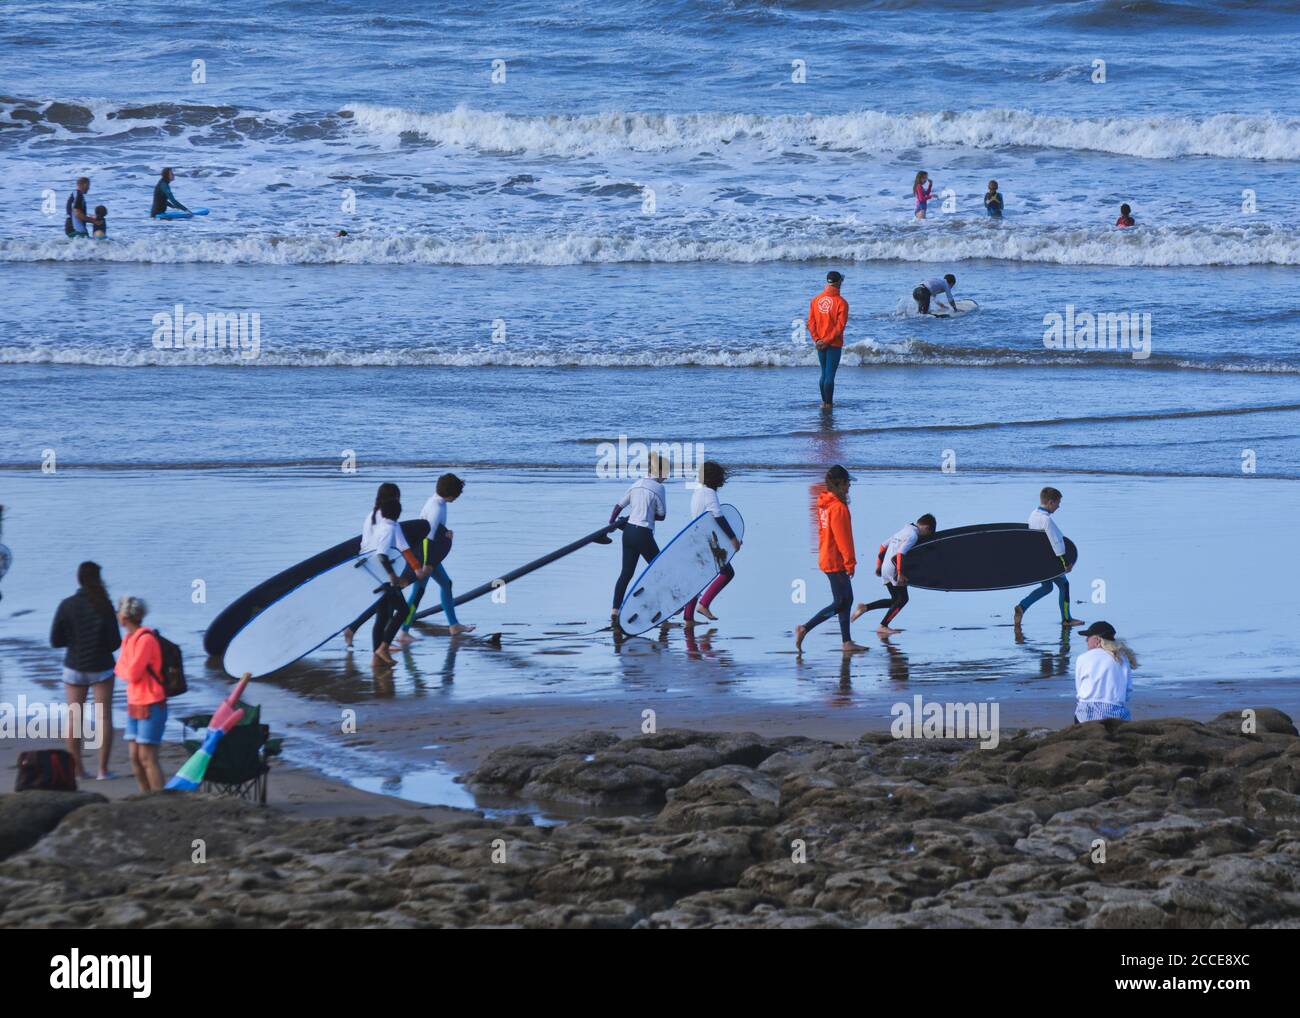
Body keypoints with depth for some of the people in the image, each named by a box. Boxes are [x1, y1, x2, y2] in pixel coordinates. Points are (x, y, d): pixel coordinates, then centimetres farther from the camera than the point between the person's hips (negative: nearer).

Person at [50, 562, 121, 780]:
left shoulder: (67, 606, -10)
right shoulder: (104, 606, -13)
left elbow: (55, 640, -5)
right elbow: (115, 642, -9)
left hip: (74, 668, 1)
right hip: (101, 667, -1)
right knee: (103, 717, 6)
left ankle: (77, 768, 13)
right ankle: (103, 769, 3)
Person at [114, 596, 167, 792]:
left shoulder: (145, 639, -16)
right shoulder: (129, 638, 11)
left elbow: (133, 673, -19)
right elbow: (120, 670, 12)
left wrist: (125, 671, 0)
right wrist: (128, 671, -7)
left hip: (151, 707, -9)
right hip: (134, 705, 9)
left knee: (147, 758, -11)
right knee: (135, 757, 8)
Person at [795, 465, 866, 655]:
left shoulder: (824, 504, 9)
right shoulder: (838, 507, -19)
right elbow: (842, 537, -20)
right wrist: (850, 562, -15)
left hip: (827, 559, 10)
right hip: (836, 562, -10)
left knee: (846, 599, 13)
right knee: (840, 602, -4)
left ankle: (846, 642, 14)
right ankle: (805, 628, -6)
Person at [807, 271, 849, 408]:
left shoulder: (816, 300, 4)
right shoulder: (841, 303, -11)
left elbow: (811, 322, 0)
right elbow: (840, 326, -16)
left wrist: (816, 339, -6)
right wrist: (827, 341, -14)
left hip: (820, 343, 5)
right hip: (834, 344, -5)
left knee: (824, 374, 17)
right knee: (830, 376, -3)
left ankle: (824, 402, 22)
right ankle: (828, 404, -2)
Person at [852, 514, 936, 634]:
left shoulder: (903, 531, 17)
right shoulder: (913, 535, -11)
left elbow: (883, 546, 22)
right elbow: (900, 553, -24)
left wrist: (878, 566, 25)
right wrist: (900, 574, -23)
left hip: (885, 569, 9)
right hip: (894, 570, -9)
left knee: (896, 600, 15)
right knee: (902, 599, 2)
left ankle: (864, 608, 7)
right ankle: (883, 626, 2)